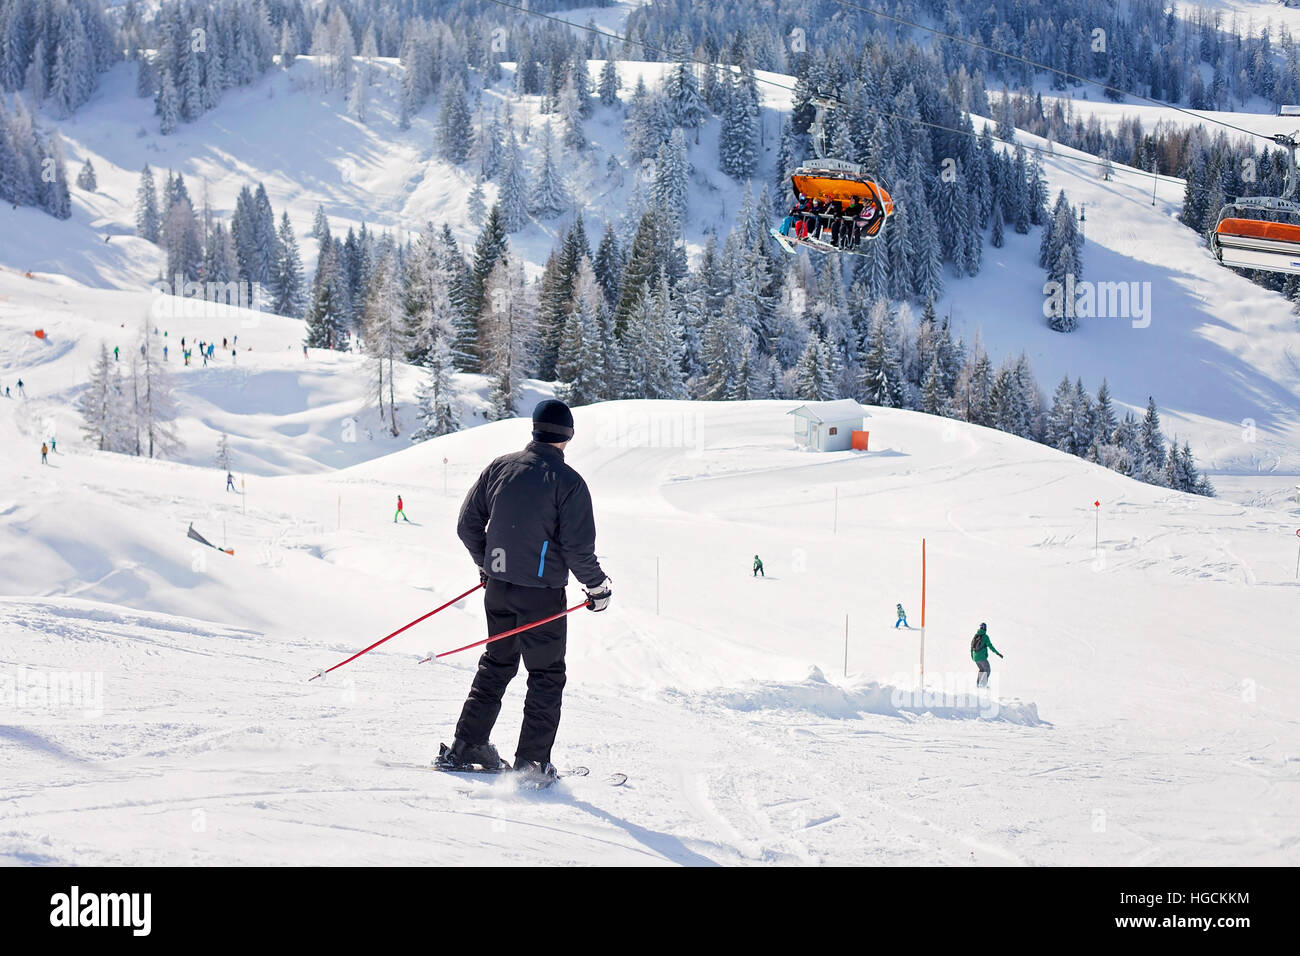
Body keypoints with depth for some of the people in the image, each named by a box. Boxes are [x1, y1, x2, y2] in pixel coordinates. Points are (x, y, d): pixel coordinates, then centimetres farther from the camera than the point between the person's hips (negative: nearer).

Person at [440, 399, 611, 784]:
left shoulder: (499, 468, 2)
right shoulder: (568, 482, -13)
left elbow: (468, 525, 7)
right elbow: (579, 548, -15)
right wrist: (597, 587, 2)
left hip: (498, 586, 5)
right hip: (542, 592, -5)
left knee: (496, 664, 20)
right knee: (546, 676, 6)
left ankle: (466, 746, 19)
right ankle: (532, 761, 3)